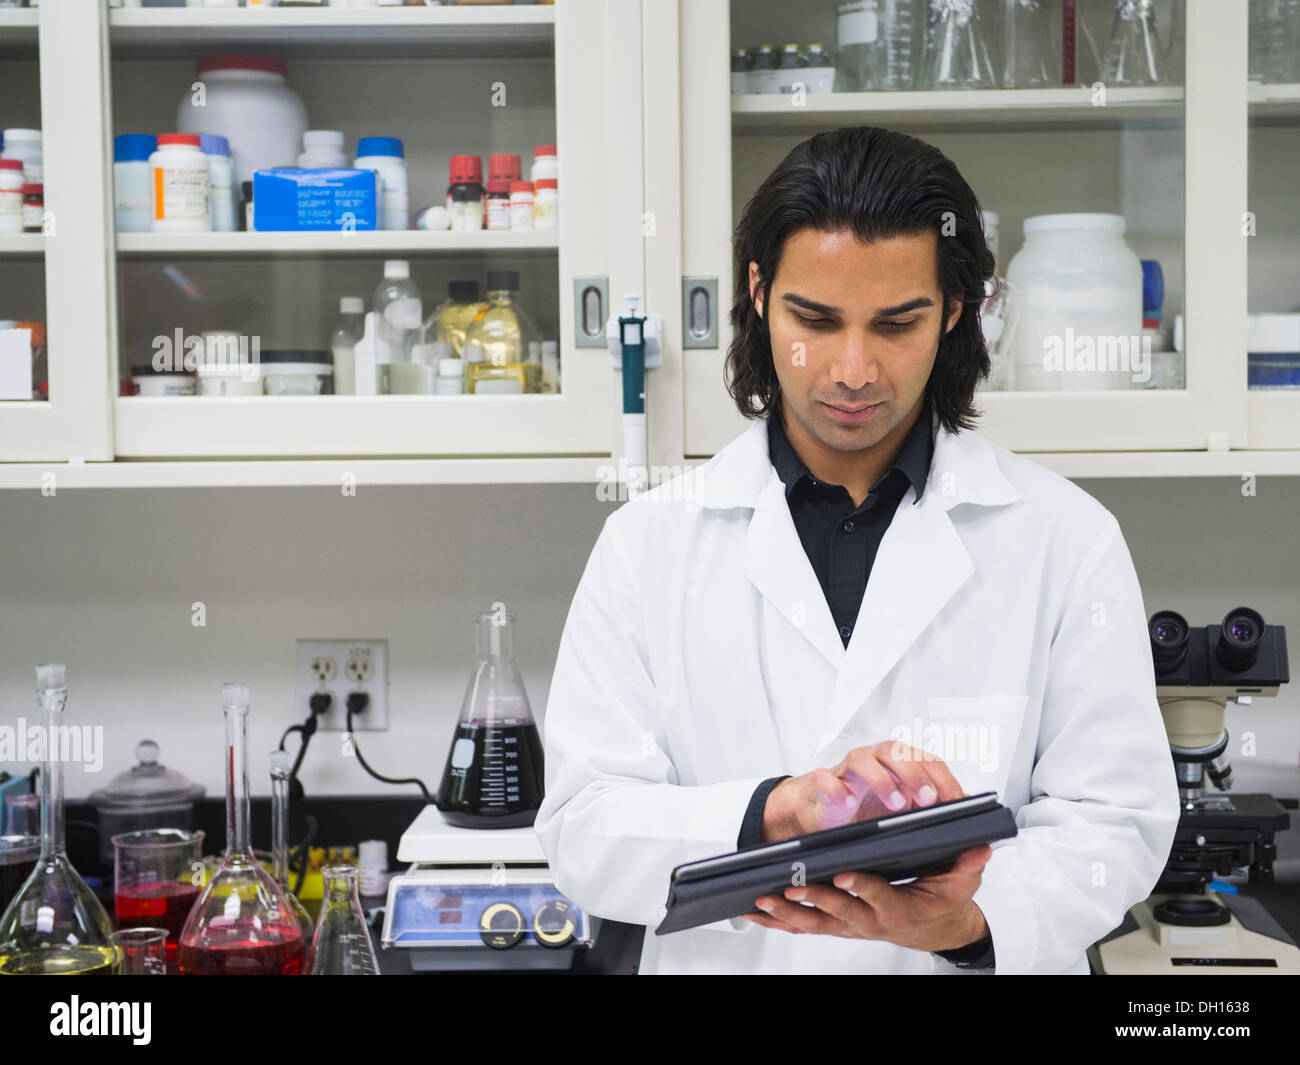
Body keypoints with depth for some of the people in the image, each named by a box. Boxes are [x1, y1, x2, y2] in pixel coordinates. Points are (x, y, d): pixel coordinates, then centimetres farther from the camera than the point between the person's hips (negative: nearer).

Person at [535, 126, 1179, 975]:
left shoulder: (1067, 538, 3)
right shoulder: (652, 543, 3)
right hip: (724, 961, 0)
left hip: (968, 960, 1)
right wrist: (780, 809, -20)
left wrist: (968, 920, -19)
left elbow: (1116, 817, 0)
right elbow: (583, 829, -2)